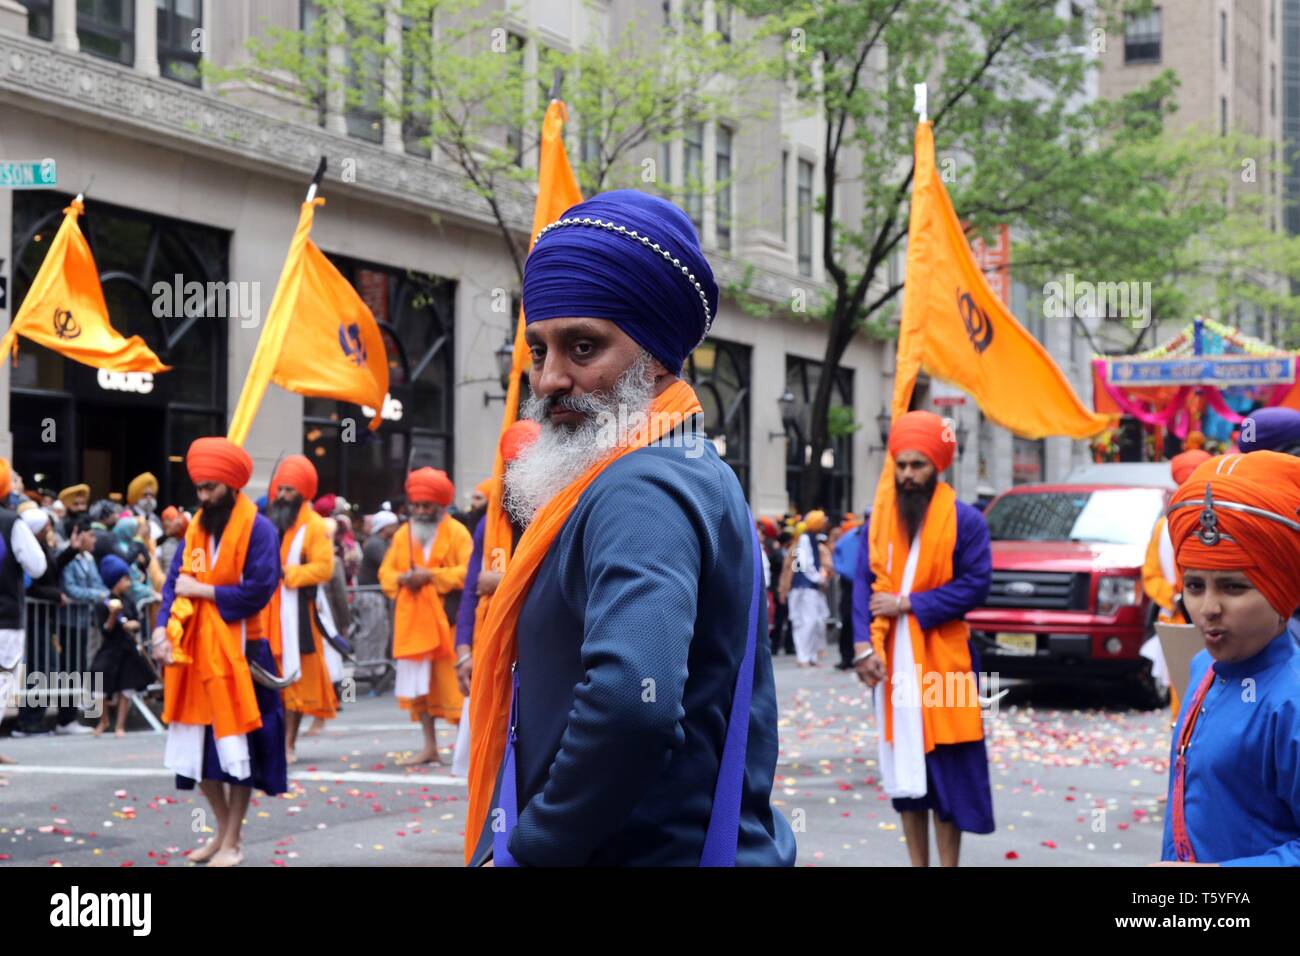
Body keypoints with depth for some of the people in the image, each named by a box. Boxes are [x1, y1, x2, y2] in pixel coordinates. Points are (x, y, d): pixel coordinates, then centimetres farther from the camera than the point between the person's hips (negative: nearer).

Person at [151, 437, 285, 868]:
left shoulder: (258, 528, -8)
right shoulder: (196, 527, 10)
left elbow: (259, 589, -17)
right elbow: (175, 581, 8)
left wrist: (201, 590, -12)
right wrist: (163, 627, -8)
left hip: (236, 651, -6)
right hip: (194, 650, 6)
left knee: (236, 746, -1)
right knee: (199, 743, 9)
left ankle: (232, 842, 8)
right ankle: (222, 828, 25)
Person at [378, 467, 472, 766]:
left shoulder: (457, 532, -3)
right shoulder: (403, 534, 13)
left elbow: (468, 572, -13)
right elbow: (385, 571, 16)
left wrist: (430, 576, -18)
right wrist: (401, 579, -7)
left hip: (446, 619, -5)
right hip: (412, 621, 5)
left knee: (454, 683, -7)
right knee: (419, 685, 8)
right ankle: (430, 748, 16)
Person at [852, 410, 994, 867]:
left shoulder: (964, 519, -4)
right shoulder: (879, 516, 7)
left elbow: (975, 584, -10)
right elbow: (863, 582, 5)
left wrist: (908, 604, -14)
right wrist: (863, 644, -8)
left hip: (941, 658, -4)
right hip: (892, 659, 4)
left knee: (947, 769, -1)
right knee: (904, 765, 9)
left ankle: (948, 864, 7)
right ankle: (917, 863, 19)